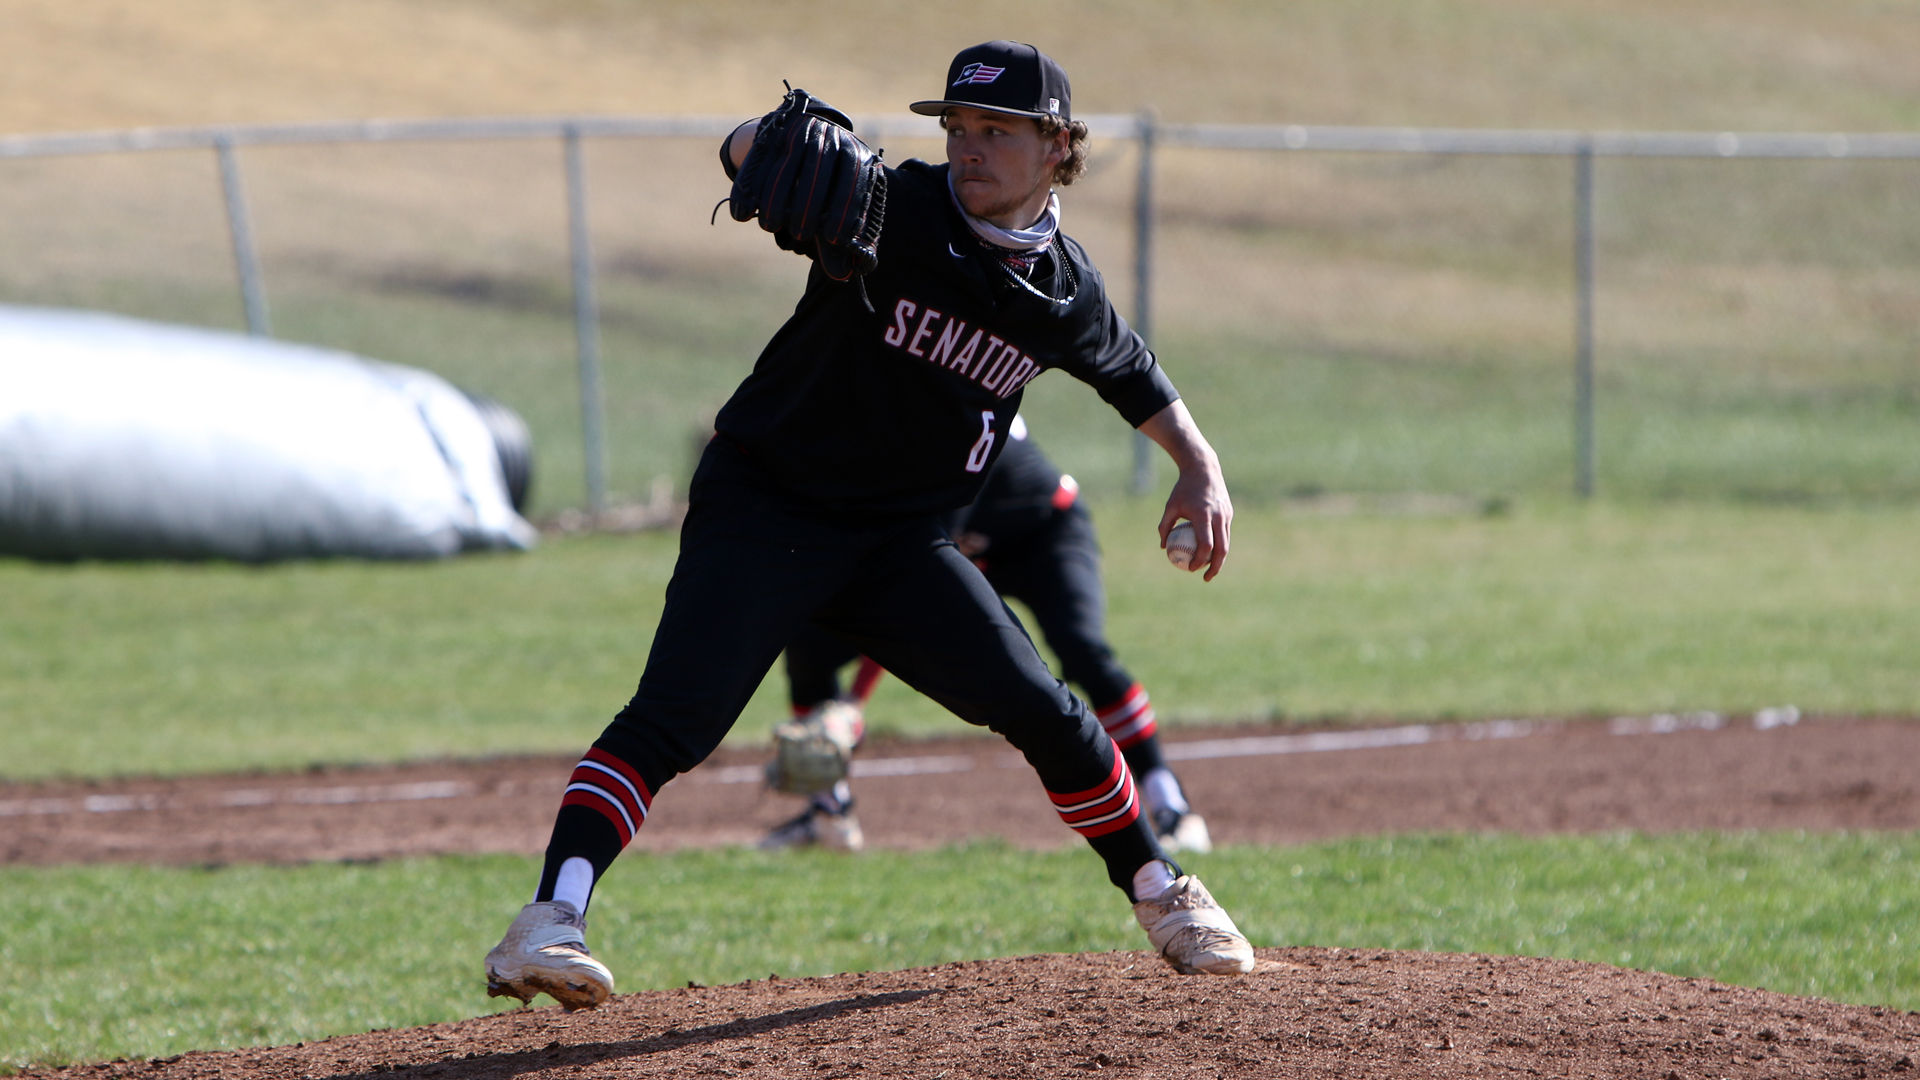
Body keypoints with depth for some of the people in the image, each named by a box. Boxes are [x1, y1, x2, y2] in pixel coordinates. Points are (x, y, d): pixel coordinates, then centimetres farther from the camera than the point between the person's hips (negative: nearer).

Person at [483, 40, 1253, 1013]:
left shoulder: (1063, 290, 0)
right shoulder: (891, 211, -16)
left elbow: (1130, 375, 21)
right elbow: (748, 152, -31)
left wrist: (1198, 466, 8)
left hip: (901, 540, 4)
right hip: (762, 510, -4)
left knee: (1044, 713, 1)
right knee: (672, 720, -23)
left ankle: (1163, 899, 24)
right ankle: (547, 924, -31)